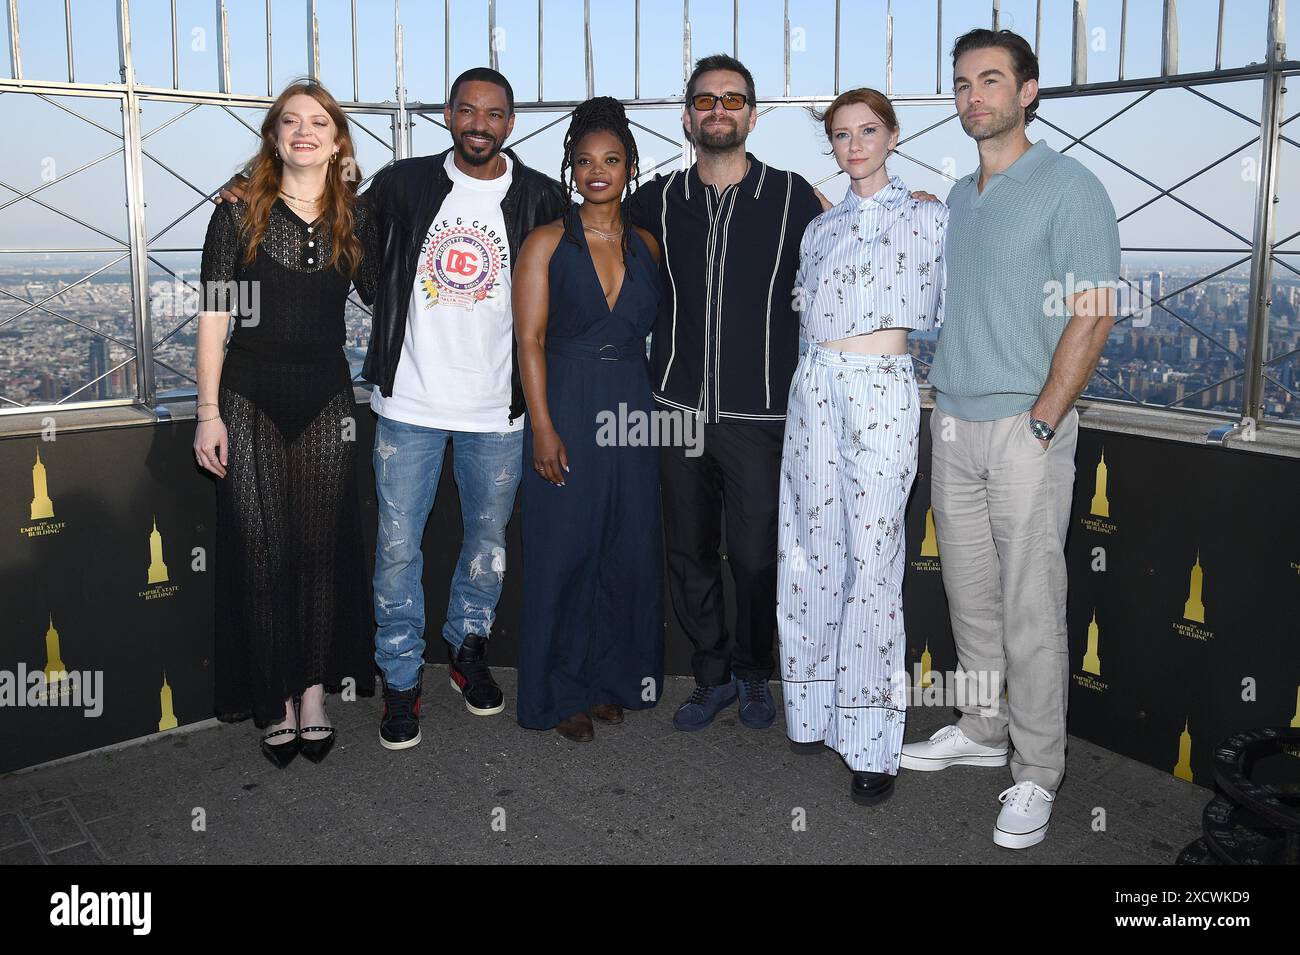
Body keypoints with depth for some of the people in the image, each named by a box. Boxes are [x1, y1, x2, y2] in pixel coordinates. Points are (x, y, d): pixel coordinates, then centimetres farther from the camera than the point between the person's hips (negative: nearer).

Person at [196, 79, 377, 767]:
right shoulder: (239, 215, 0)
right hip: (251, 400, -2)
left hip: (326, 399, 2)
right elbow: (213, 317, -2)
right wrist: (209, 413, -6)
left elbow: (381, 298, 14)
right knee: (261, 551, 1)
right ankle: (277, 704, 14)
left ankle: (315, 695, 18)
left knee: (323, 547, 4)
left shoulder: (354, 218, 6)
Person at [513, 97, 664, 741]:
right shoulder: (547, 243, -1)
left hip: (632, 412, 4)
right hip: (565, 411, -4)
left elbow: (652, 332, 14)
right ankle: (562, 693, 16)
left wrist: (651, 412, 4)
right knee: (564, 552, 1)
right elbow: (530, 341, -6)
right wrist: (543, 429, -13)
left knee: (628, 552, 8)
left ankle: (611, 679, 25)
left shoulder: (646, 246, 10)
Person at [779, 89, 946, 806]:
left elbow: (944, 313, 5)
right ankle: (816, 709, 18)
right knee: (813, 550, 5)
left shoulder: (929, 218, 4)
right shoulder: (820, 228, 17)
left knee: (872, 559, -6)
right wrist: (815, 374, 13)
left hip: (883, 394, -4)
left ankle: (872, 741, 3)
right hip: (815, 389, 4)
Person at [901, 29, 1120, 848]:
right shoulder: (956, 198, 16)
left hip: (1026, 430, -7)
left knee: (1032, 610, -3)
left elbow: (1093, 315, -12)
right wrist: (941, 405, 11)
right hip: (953, 426, 7)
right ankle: (986, 728, 30)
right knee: (971, 595, 14)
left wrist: (1039, 424, -17)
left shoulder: (1069, 188, -6)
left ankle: (1038, 774, 9)